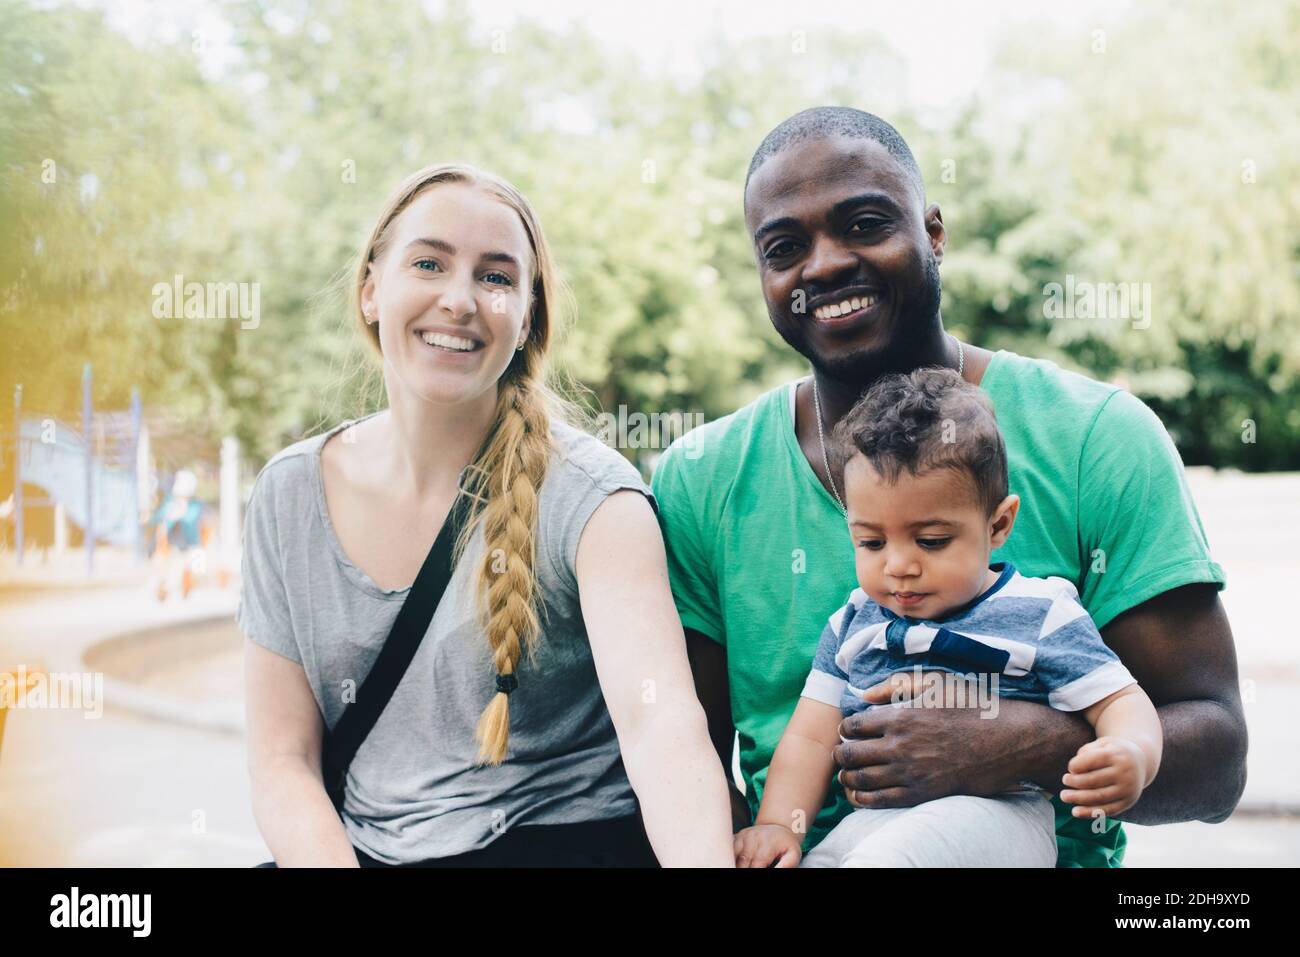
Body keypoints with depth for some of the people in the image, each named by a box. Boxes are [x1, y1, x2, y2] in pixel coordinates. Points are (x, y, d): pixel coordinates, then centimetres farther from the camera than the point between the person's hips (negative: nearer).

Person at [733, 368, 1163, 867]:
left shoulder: (1040, 616, 2)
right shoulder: (852, 625, 15)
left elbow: (1119, 699, 2)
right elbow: (811, 737, 13)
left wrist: (1132, 754, -22)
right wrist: (778, 824, -2)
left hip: (995, 812, -5)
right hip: (869, 821, 5)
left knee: (883, 857, -35)